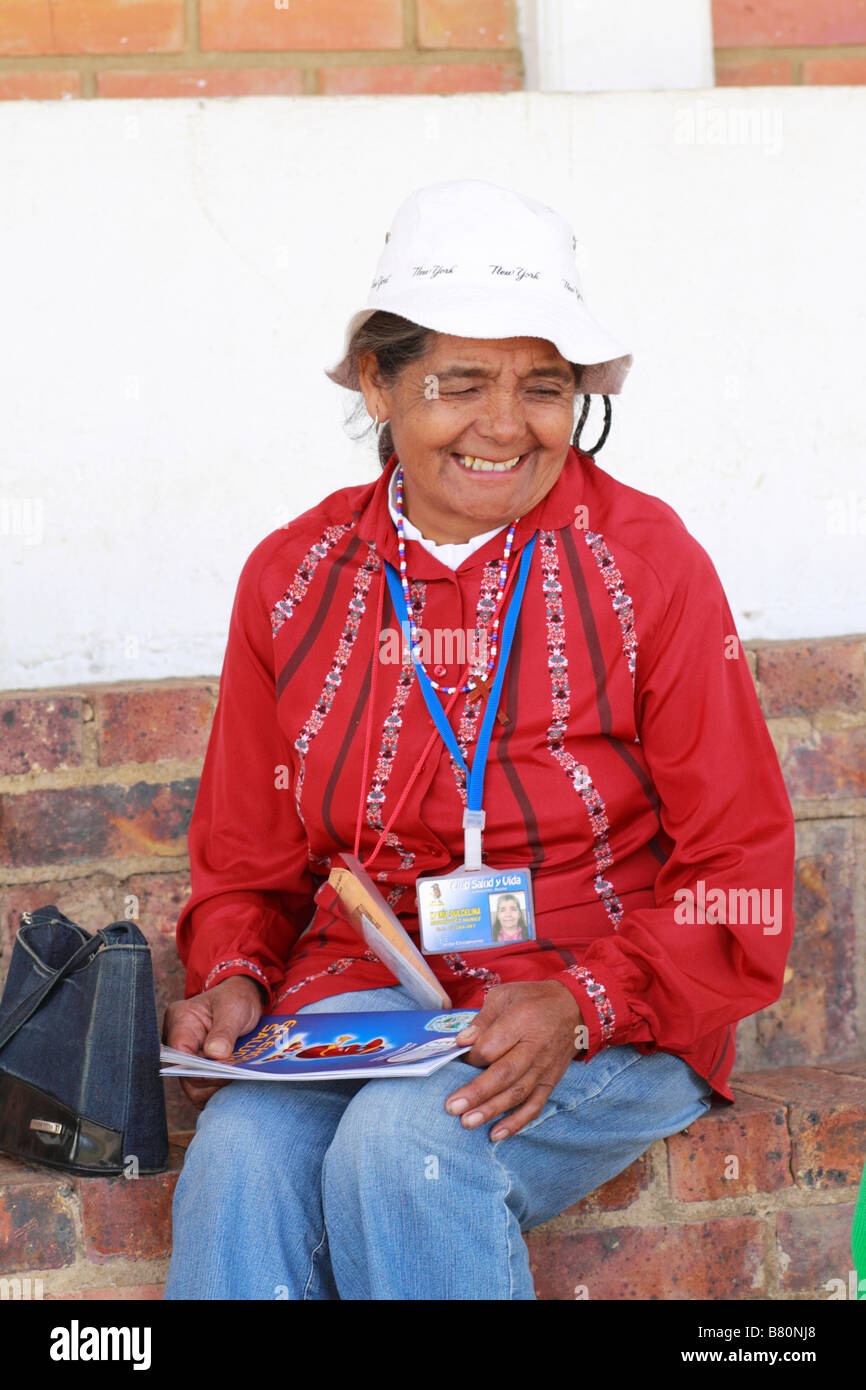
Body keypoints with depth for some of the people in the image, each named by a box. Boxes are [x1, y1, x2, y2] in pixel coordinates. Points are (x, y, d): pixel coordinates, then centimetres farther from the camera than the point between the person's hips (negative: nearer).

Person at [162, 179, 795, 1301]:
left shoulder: (647, 564, -3)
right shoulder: (295, 579, 7)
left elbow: (739, 880, -3)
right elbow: (249, 861, 17)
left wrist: (582, 1003, -19)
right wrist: (232, 980, -5)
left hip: (611, 1025, -2)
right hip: (361, 997, 2)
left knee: (409, 1142, -33)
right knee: (240, 1157, -30)